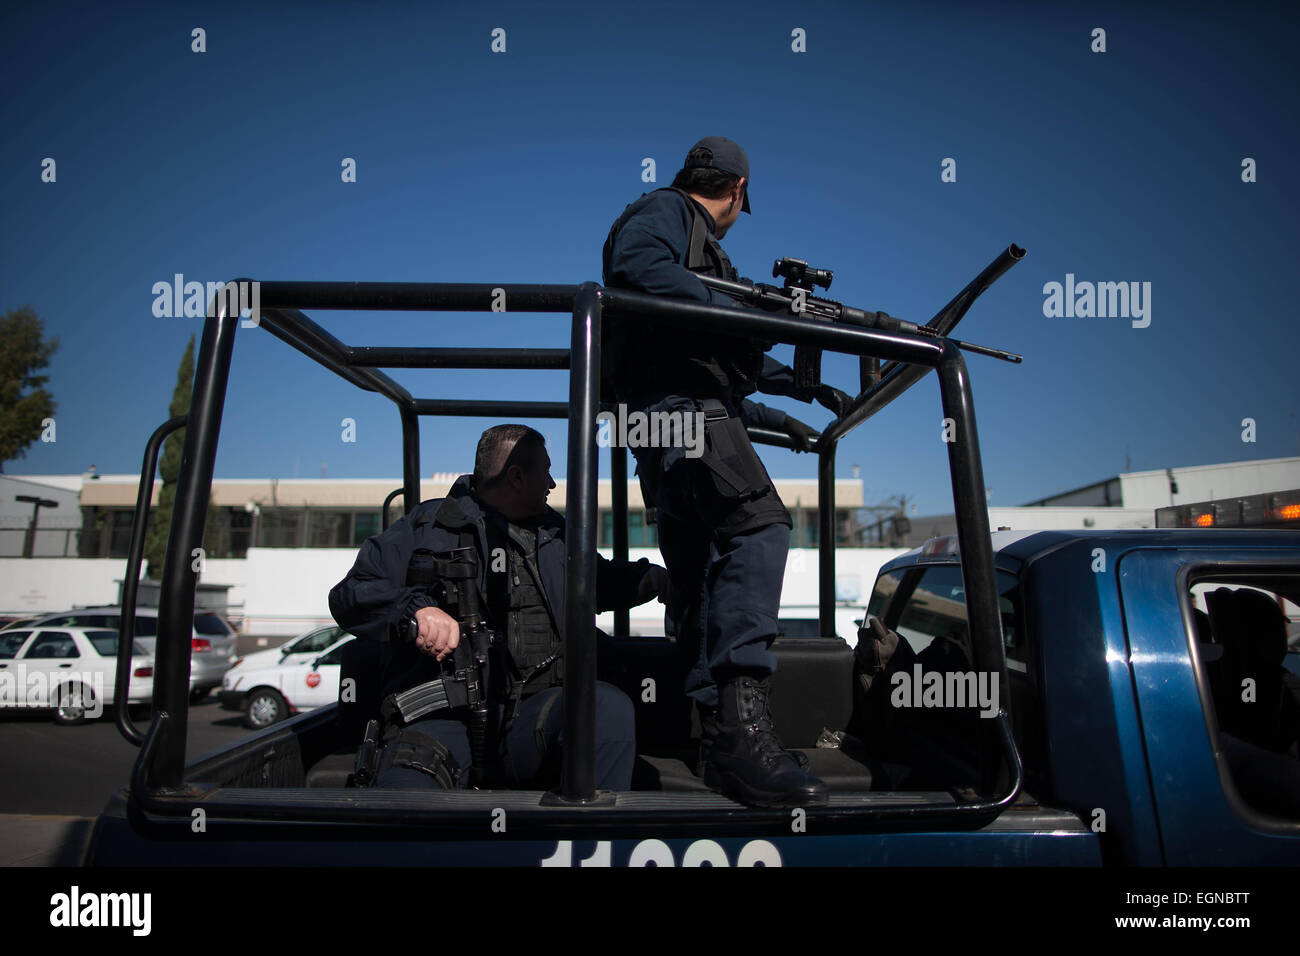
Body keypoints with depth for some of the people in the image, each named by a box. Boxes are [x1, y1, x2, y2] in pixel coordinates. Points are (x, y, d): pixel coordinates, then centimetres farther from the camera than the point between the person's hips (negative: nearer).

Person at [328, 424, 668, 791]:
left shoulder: (556, 534, 24)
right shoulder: (428, 524, 10)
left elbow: (605, 581, 42)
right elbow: (349, 594, 4)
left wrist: (665, 577, 32)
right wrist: (415, 608, -15)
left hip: (530, 717, 5)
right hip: (440, 717, -4)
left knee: (608, 706, -28)